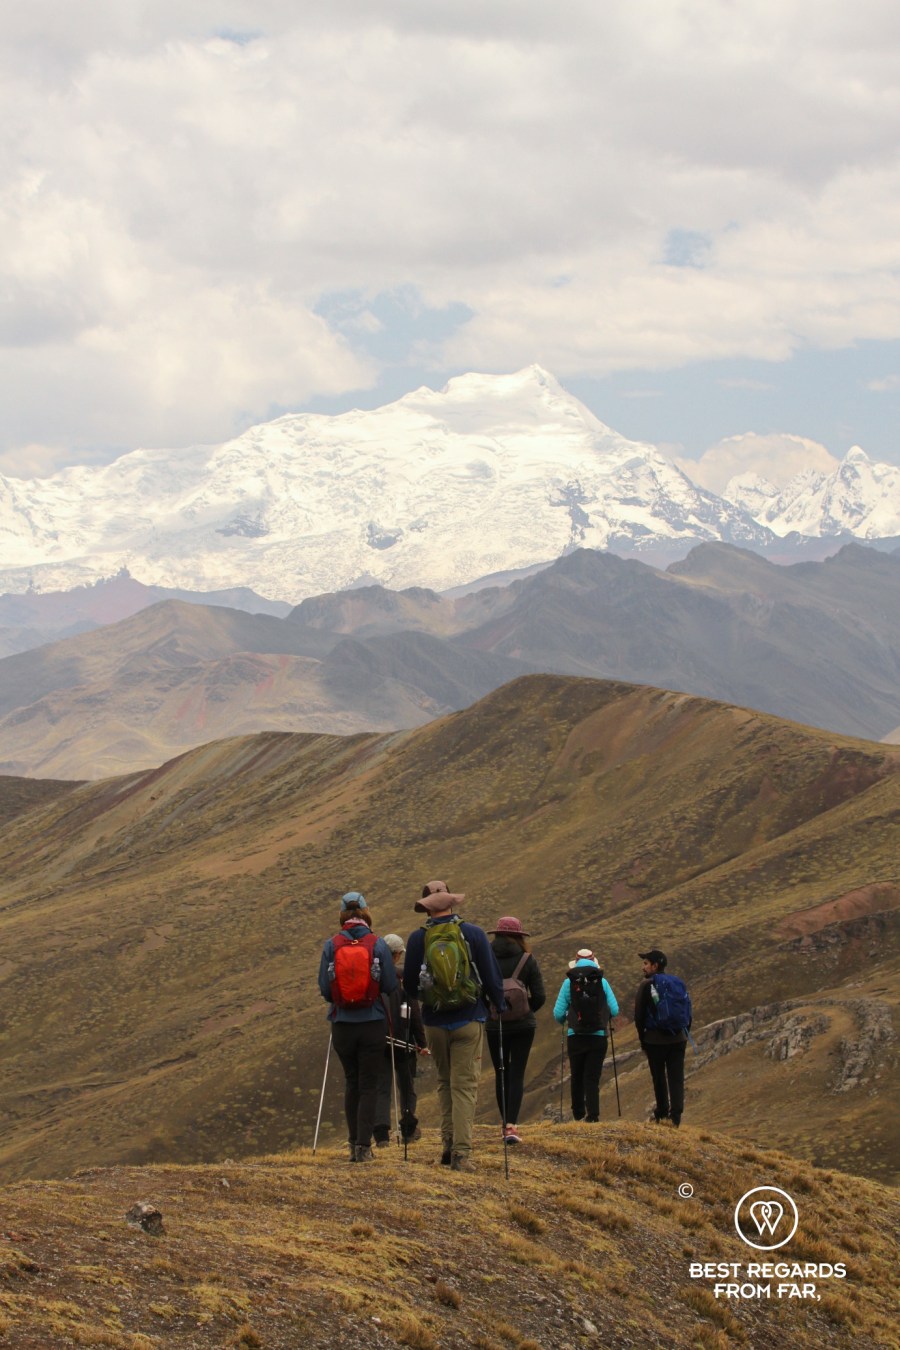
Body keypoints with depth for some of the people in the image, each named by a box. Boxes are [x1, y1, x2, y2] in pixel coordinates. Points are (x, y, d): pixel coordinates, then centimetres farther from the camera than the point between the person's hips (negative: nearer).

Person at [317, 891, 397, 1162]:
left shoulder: (331, 945, -4)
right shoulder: (377, 944, -7)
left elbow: (324, 988, -3)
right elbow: (391, 985, -5)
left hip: (342, 1024, 1)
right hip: (372, 1024, -1)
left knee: (351, 1082, 18)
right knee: (368, 1085, 6)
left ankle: (353, 1143, 19)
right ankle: (364, 1146, 1)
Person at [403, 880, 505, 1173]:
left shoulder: (417, 939, -3)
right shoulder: (474, 934, -6)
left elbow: (409, 984, 6)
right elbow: (492, 975, -2)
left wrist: (414, 996, 29)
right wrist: (499, 1005, 15)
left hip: (434, 1023, 2)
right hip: (469, 1021, -2)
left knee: (444, 1082, 19)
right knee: (465, 1085, 0)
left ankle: (448, 1143, 14)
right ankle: (461, 1152, -7)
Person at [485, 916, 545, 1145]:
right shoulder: (527, 961, -4)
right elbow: (539, 997, -6)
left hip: (494, 1025, 1)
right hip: (522, 1025, -1)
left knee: (501, 1074, 14)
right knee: (517, 1074, -1)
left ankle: (506, 1124, 18)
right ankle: (511, 1126, -14)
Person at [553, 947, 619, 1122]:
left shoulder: (569, 982, 0)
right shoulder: (602, 981, 0)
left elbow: (558, 1013, -3)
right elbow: (614, 1011, -2)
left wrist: (563, 1021, 20)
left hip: (575, 1036, 0)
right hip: (598, 1037, 0)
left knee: (577, 1077, 16)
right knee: (592, 1078, 2)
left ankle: (578, 1114, 24)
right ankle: (593, 1114, -10)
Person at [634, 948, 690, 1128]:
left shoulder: (647, 985, -7)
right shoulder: (679, 983, 9)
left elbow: (639, 1015, -6)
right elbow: (688, 1013, 12)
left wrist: (642, 1039, 4)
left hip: (655, 1039, -4)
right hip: (678, 1039, 4)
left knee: (659, 1079, 9)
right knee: (676, 1079, 3)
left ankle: (662, 1114, 16)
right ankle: (676, 1116, -4)